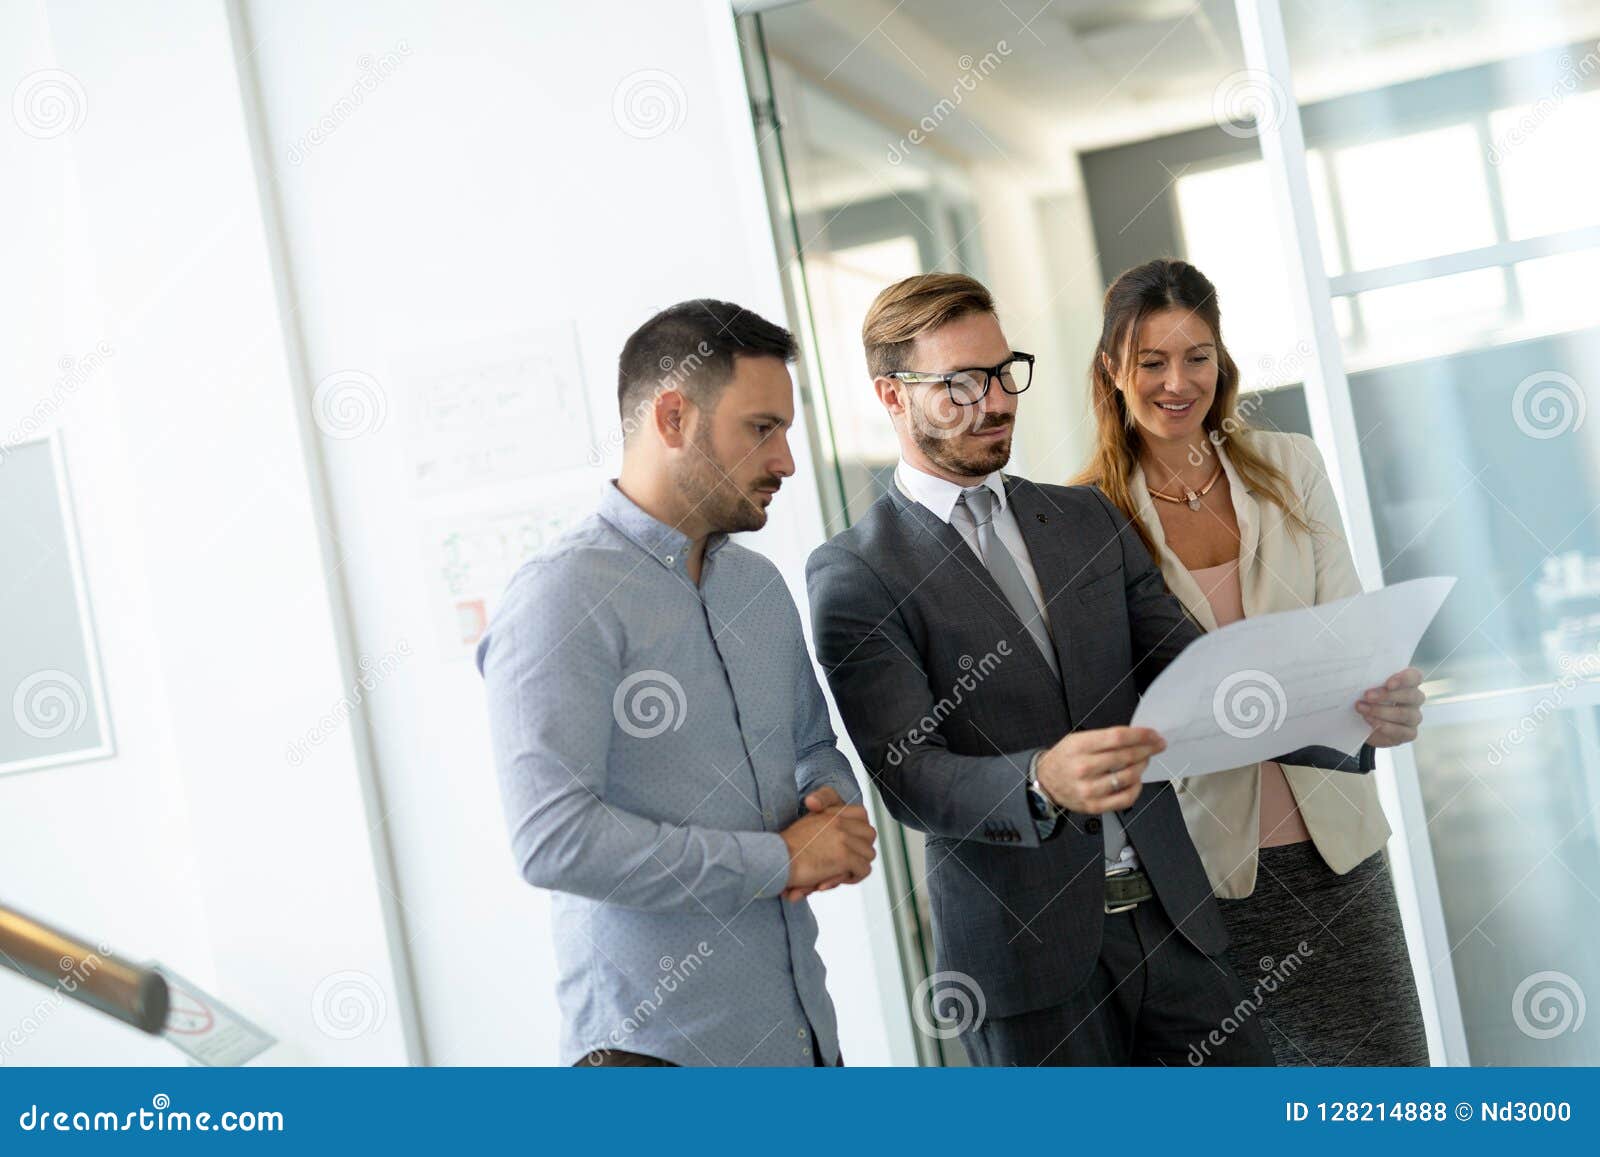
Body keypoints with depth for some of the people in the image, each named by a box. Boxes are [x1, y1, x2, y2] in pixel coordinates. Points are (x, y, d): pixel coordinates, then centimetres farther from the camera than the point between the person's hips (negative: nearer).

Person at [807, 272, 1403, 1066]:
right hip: (1027, 954, -4)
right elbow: (909, 779, -15)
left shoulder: (1089, 520, 12)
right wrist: (1042, 784, -34)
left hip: (1168, 915, 5)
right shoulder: (853, 576, -6)